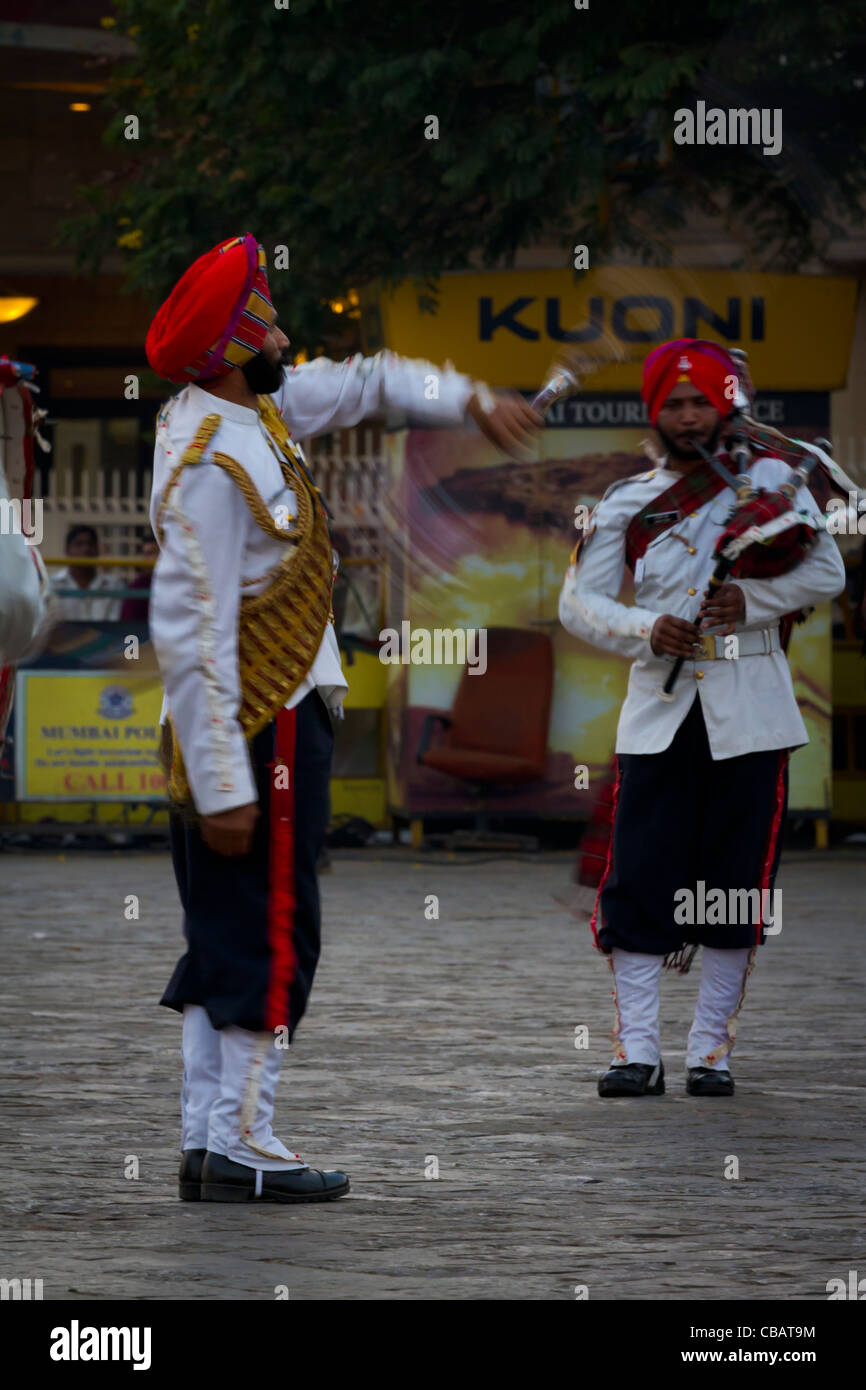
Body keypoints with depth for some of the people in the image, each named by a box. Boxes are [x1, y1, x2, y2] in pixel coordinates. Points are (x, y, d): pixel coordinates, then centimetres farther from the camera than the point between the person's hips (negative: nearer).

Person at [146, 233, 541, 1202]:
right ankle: (241, 1149, -6)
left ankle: (205, 1141, 14)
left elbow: (362, 383, 25)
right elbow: (191, 637, -24)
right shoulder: (211, 465, -21)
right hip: (263, 730, -10)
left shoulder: (252, 407, 6)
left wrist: (469, 400, 11)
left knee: (223, 938, 11)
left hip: (278, 717, 10)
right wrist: (223, 788, -25)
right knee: (270, 939, -6)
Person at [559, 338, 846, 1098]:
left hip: (748, 715, -1)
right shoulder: (626, 503, 9)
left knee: (736, 888, 1)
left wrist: (750, 600, -13)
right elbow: (578, 602, 6)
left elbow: (826, 571, 3)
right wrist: (647, 630, -12)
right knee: (637, 884, -6)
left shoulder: (773, 480, 6)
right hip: (659, 712, 1)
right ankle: (638, 1054, -4)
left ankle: (711, 1053, 8)